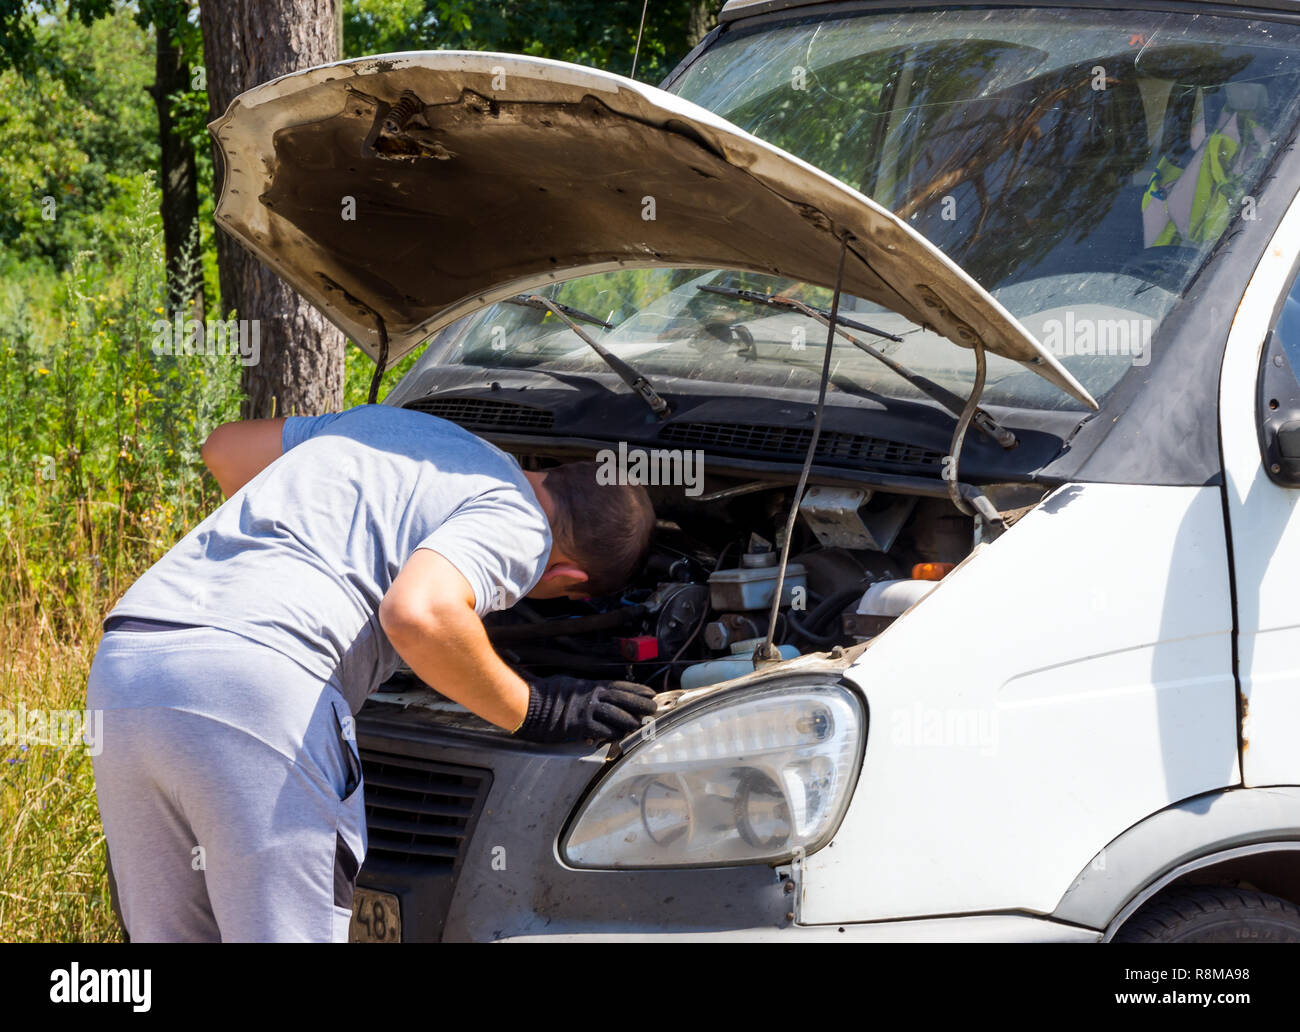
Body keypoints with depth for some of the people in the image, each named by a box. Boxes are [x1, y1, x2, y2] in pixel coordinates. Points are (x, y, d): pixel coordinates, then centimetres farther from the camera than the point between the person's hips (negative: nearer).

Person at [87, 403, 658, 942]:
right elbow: (417, 615, -17)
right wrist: (535, 711, -2)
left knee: (173, 934, 16)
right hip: (255, 673, -8)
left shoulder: (394, 423, 29)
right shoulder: (517, 526, 3)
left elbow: (225, 447, 41)